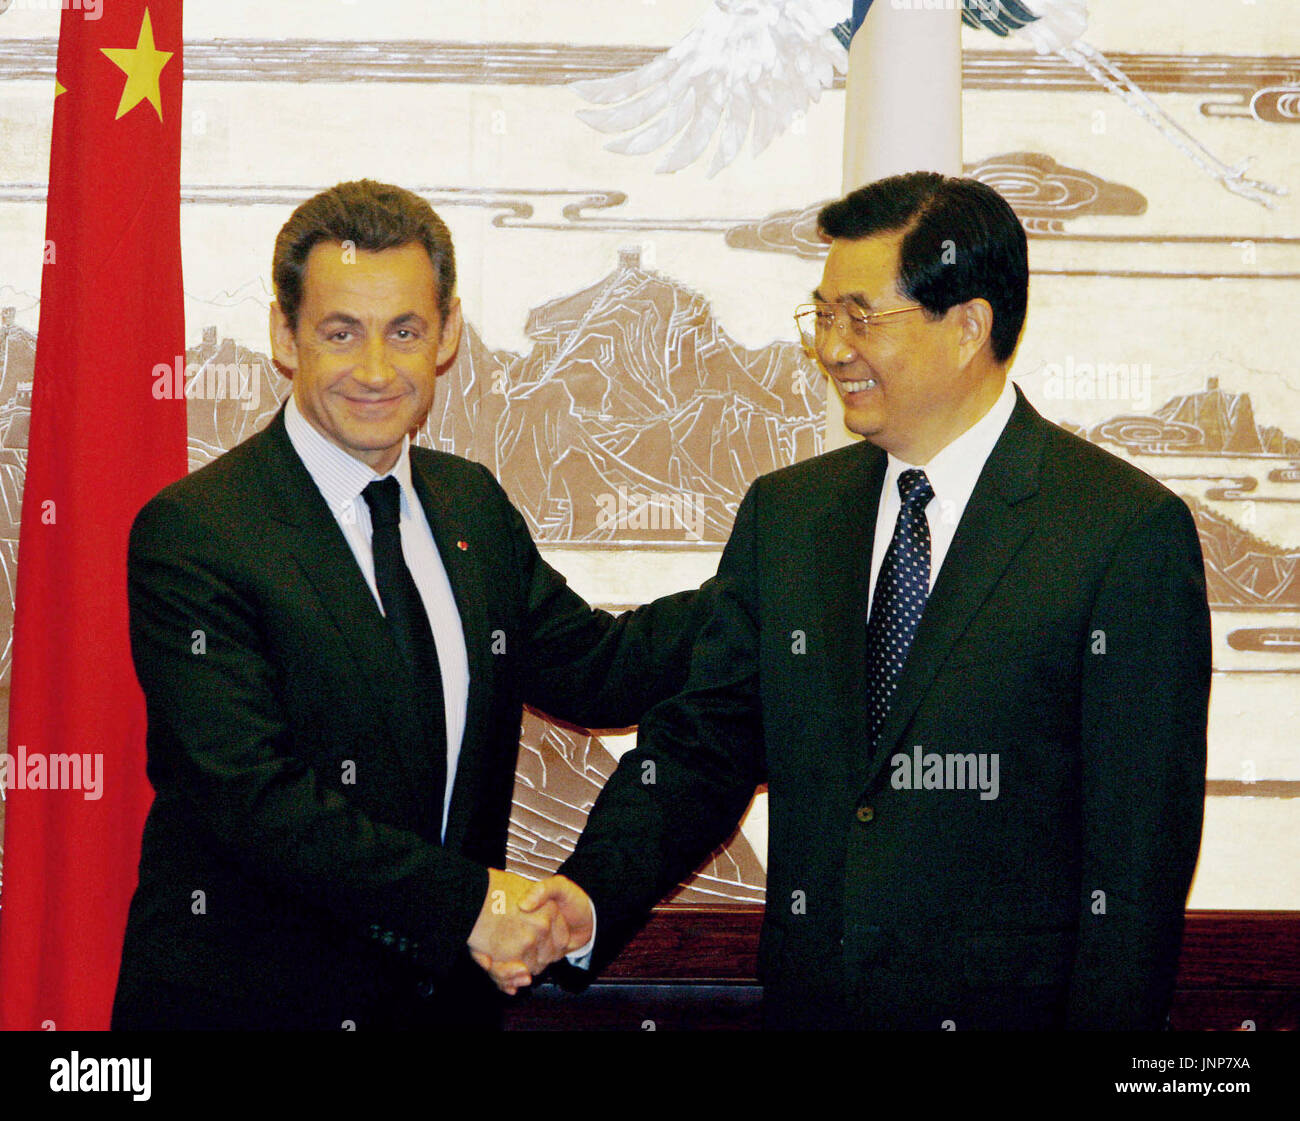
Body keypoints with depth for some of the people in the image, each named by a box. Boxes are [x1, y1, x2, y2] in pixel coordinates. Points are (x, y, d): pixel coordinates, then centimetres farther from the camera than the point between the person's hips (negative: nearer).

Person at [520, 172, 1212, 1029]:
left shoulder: (1130, 532, -11)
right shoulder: (785, 515, 6)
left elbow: (1140, 847, -12)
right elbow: (703, 745, 5)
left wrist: (1108, 1020, -16)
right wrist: (592, 893, -11)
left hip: (1007, 1007, -4)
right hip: (806, 1001, 5)